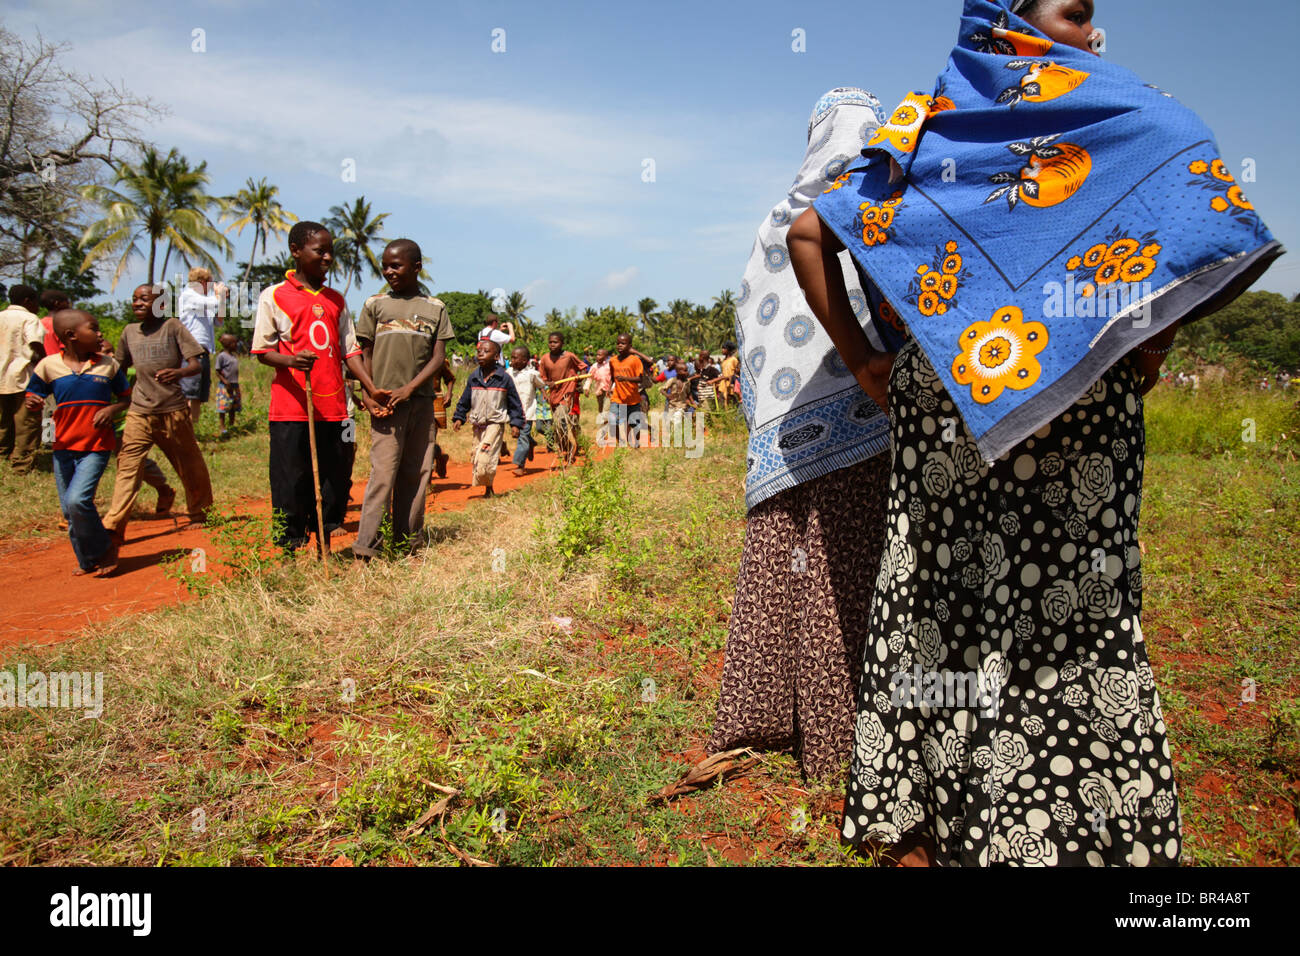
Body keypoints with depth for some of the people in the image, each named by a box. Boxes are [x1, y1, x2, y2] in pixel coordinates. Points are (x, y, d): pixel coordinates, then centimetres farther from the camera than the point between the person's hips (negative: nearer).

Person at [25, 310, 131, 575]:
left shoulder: (108, 364, 1)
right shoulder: (49, 366, -1)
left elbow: (126, 397, 10)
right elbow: (32, 396, 8)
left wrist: (112, 409, -10)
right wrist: (33, 403, -15)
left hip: (96, 446, -2)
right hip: (63, 447, 2)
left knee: (78, 499, -19)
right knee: (69, 510, 8)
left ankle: (104, 550, 2)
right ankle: (86, 560, 26)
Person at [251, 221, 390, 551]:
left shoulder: (336, 300, 16)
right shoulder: (274, 296, 2)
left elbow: (350, 350, 12)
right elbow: (262, 351, 0)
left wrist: (372, 389, -1)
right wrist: (290, 360, -21)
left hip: (333, 409, 5)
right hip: (291, 409, -4)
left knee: (336, 481, 6)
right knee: (291, 485, -3)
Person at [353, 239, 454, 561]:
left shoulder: (435, 308, 9)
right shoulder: (375, 304, 7)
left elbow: (439, 358, 3)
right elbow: (366, 355, 7)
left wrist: (408, 388, -11)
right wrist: (368, 395, -7)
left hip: (421, 400, 2)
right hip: (385, 402, -2)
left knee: (417, 473, 5)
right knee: (383, 472, -10)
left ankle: (407, 542, 13)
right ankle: (366, 547, -8)